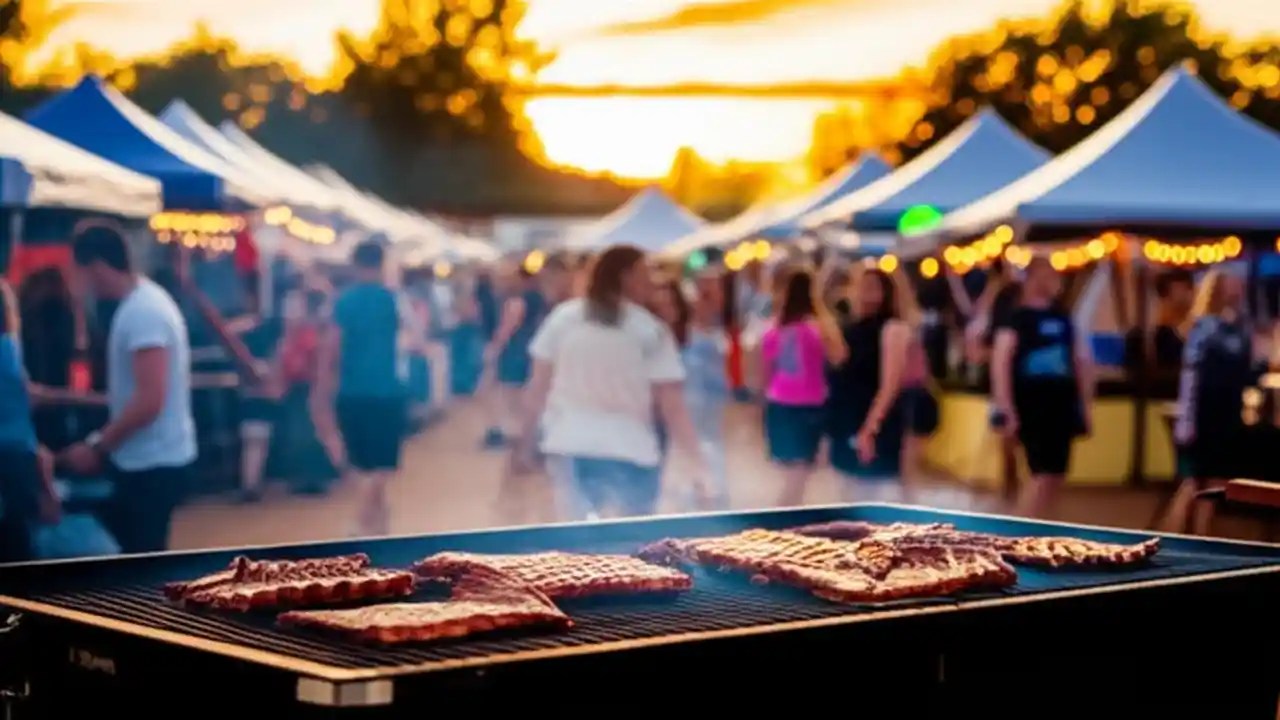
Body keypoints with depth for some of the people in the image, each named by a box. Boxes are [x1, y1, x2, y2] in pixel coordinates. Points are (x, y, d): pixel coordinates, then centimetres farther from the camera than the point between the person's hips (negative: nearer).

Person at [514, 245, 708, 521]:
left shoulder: (563, 316, 4)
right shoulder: (651, 331, -3)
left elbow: (539, 384, 7)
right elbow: (672, 406, -7)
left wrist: (527, 436, 17)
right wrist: (696, 461, -5)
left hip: (570, 447, 2)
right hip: (631, 451, -2)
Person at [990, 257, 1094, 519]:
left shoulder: (1063, 318, 15)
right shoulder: (1016, 318, -6)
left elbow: (1082, 361, 20)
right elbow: (1000, 363, -13)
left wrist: (1086, 404, 15)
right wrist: (1006, 409, -20)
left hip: (1062, 403, 7)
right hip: (1031, 406, -7)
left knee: (1056, 476, 7)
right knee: (1043, 475, -11)